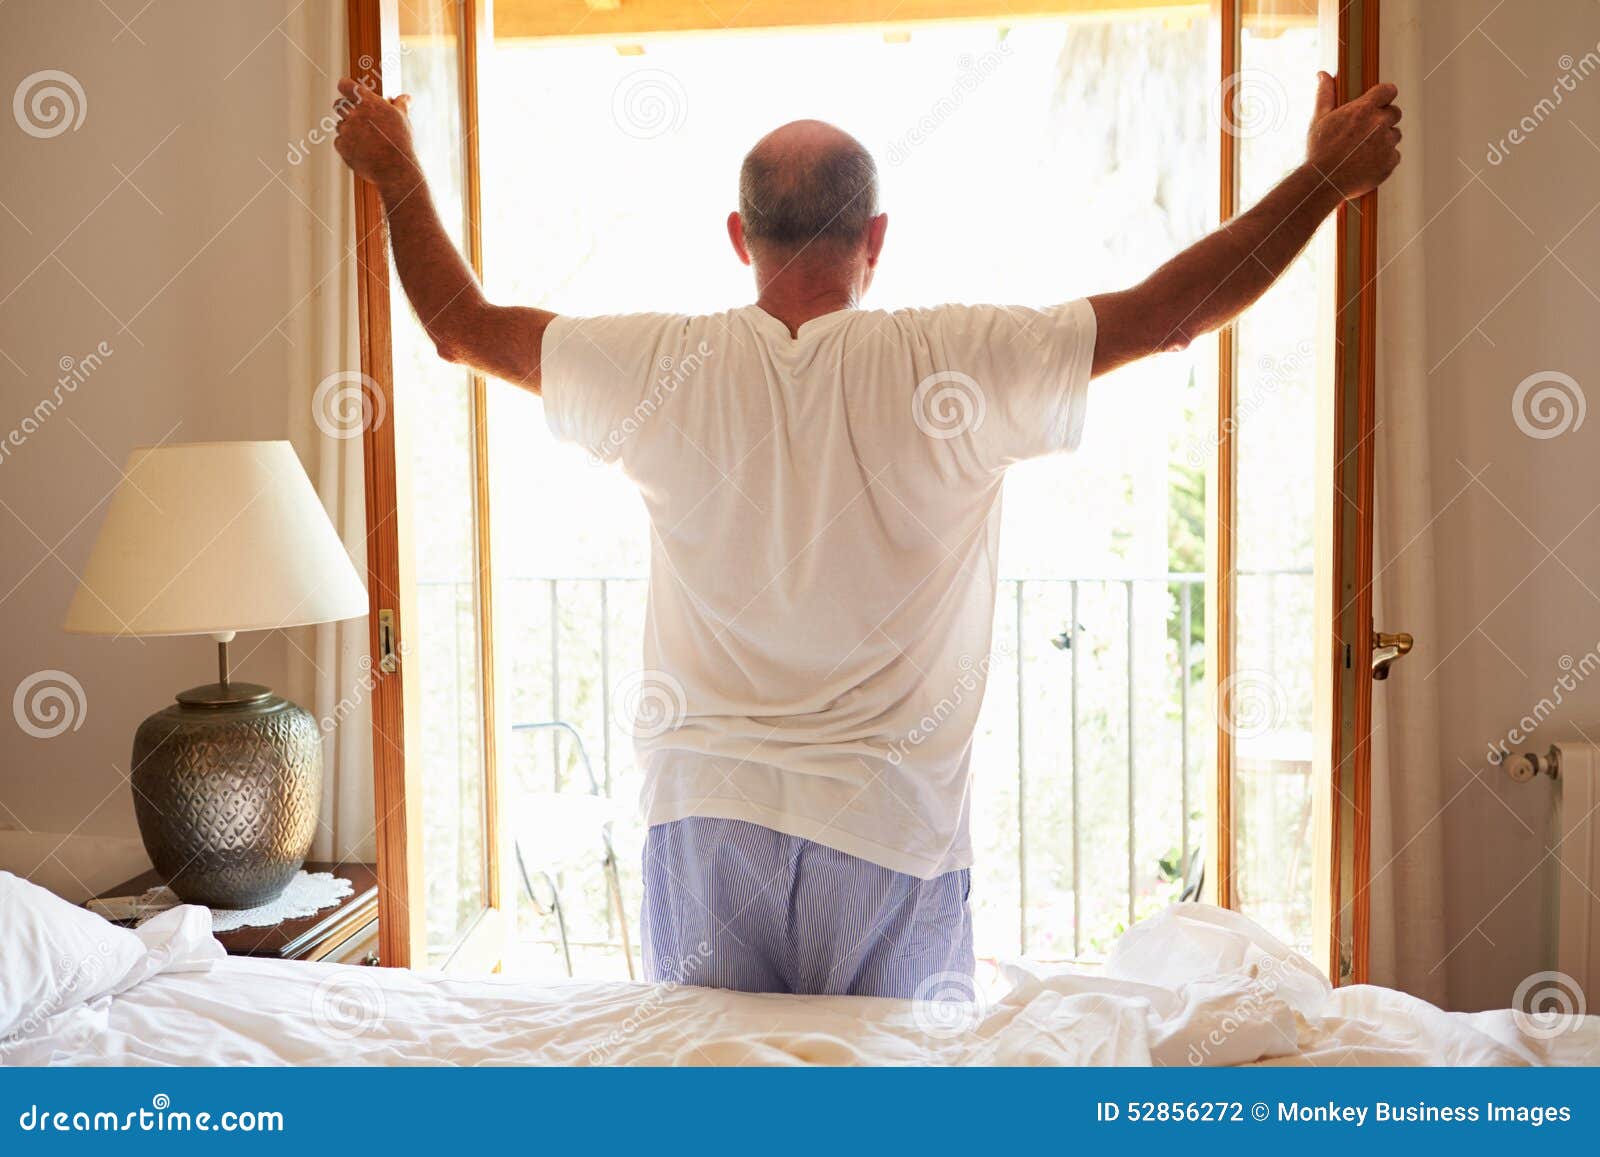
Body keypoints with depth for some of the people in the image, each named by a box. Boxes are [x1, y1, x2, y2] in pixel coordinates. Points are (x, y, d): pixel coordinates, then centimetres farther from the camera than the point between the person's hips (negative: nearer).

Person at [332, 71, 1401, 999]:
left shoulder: (669, 368, -4)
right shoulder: (956, 367, -10)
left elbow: (463, 324, 8)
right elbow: (1168, 314, -5)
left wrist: (397, 172, 23)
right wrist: (1325, 178, 7)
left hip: (705, 820, 2)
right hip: (891, 831, -1)